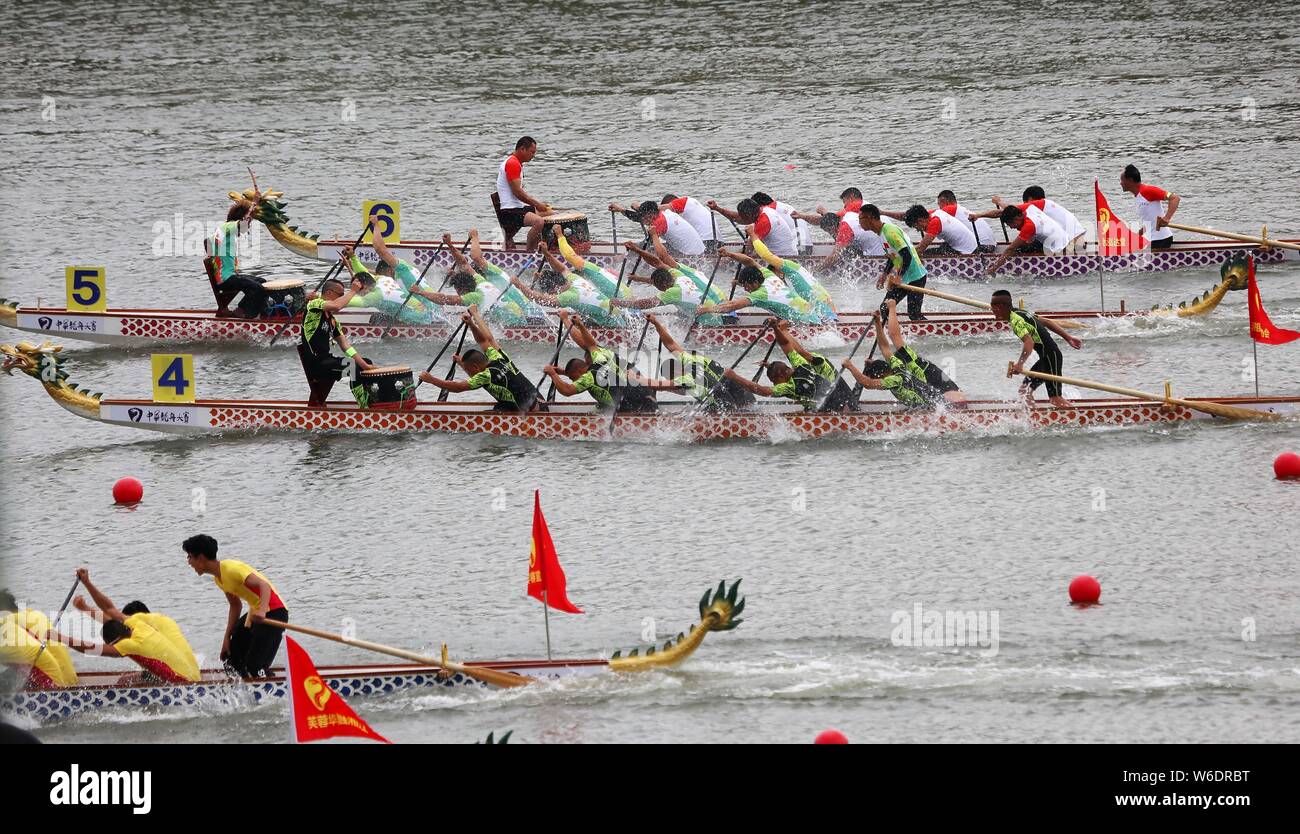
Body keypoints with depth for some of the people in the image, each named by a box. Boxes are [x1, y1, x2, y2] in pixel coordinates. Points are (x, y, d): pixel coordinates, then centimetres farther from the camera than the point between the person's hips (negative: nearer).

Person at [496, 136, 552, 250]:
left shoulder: (517, 164, 20)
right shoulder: (512, 164, -14)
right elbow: (517, 192, -20)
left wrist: (538, 203, 12)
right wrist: (536, 204, -12)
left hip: (520, 207, 11)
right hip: (509, 211, -11)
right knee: (539, 222, -33)